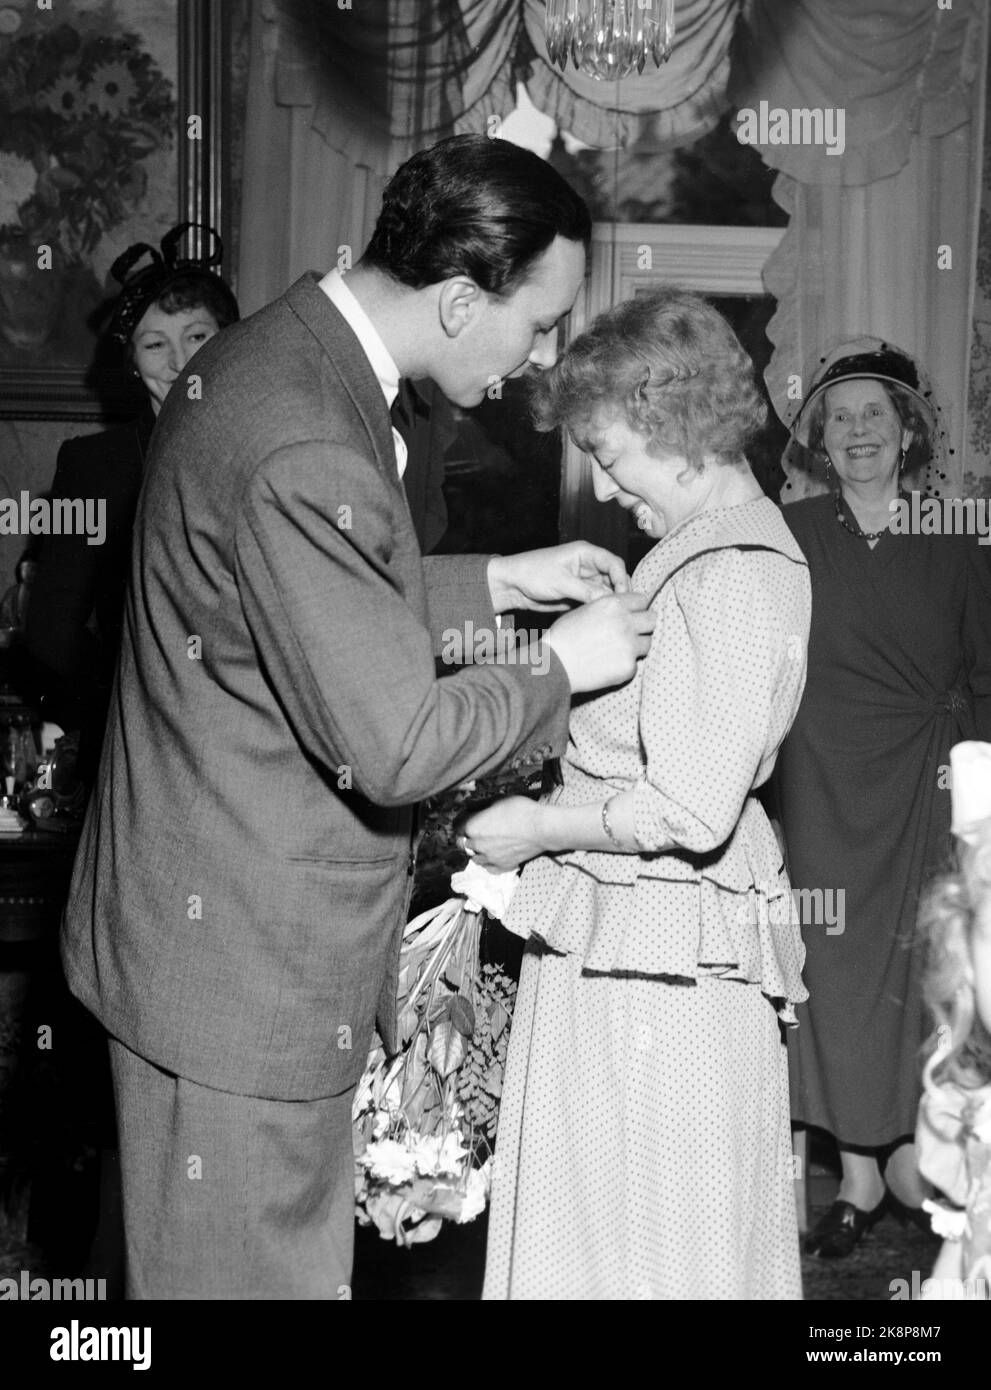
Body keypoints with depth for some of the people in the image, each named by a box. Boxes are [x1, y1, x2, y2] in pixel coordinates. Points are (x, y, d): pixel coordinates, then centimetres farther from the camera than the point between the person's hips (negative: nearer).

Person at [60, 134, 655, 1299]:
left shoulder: (282, 352, 5)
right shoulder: (303, 452, -29)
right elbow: (393, 747, -25)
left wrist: (497, 583, 11)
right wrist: (561, 667, -11)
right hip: (240, 968, -10)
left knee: (297, 1248, 21)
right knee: (251, 1267, 7)